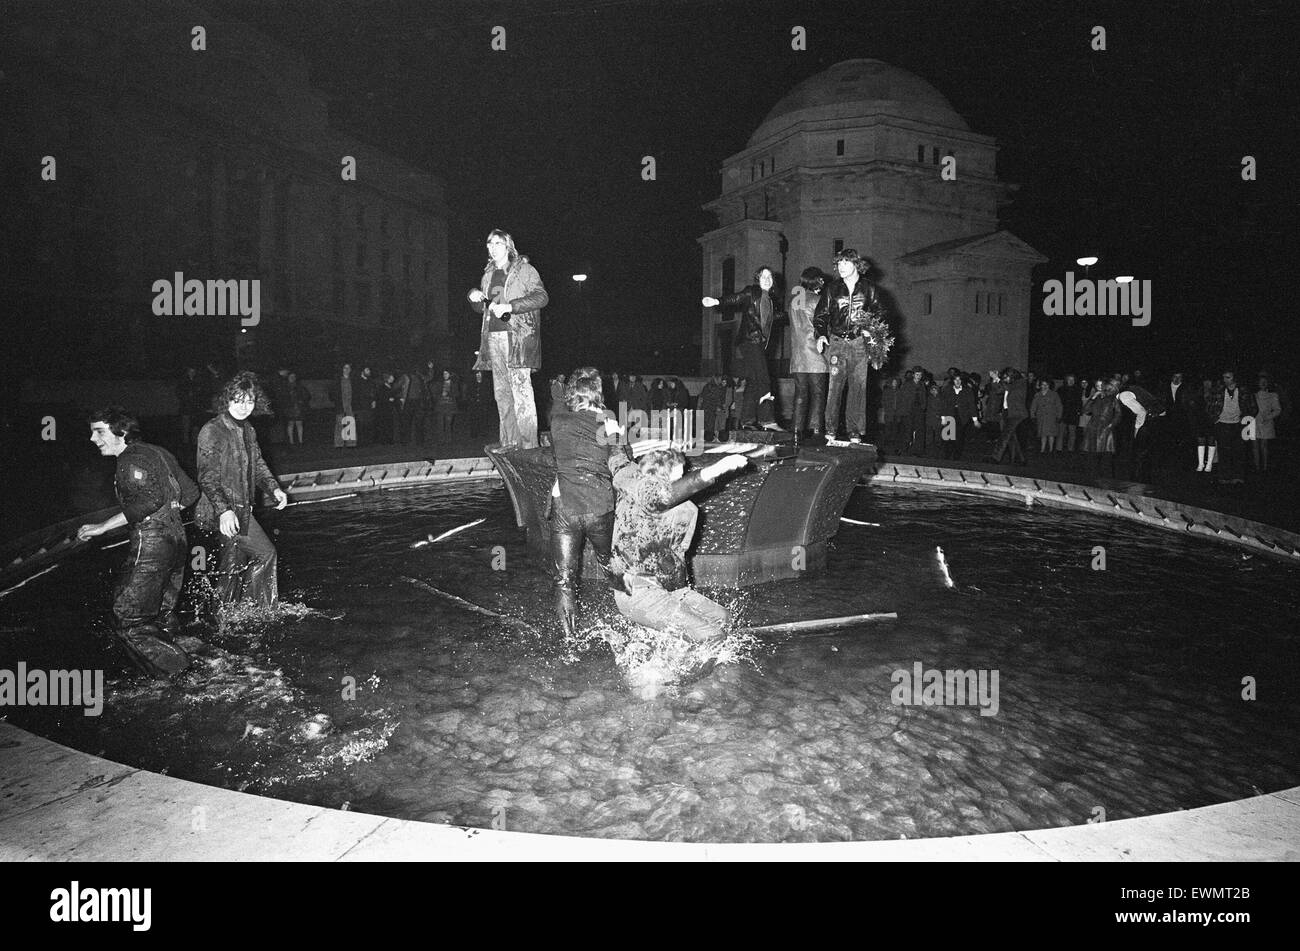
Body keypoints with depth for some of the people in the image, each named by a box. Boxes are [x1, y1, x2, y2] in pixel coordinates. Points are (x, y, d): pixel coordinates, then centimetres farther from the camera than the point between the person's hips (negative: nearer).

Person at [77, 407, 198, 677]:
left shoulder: (132, 458, -11)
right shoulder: (155, 452, 16)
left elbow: (150, 500, -24)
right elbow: (190, 494, 17)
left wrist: (102, 526, -18)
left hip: (151, 543, -10)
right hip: (175, 537, 10)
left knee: (128, 620, -4)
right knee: (161, 616, 19)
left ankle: (174, 674, -4)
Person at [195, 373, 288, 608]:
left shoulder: (248, 431, 12)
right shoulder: (212, 432, -14)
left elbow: (257, 465, 19)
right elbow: (207, 477, -21)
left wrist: (274, 488, 0)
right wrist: (223, 510, -32)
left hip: (241, 509, 9)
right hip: (222, 511, -9)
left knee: (234, 569, 17)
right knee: (265, 553, -13)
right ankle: (261, 607, -2)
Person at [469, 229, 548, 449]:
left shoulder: (524, 270, 3)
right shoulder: (488, 275, 21)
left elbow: (542, 297, -10)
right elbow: (481, 309, 28)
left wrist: (509, 306, -18)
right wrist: (474, 297, 4)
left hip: (517, 338, -6)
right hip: (493, 338, 6)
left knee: (521, 392, -12)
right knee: (502, 393, 5)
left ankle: (528, 445, -11)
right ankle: (508, 444, 9)